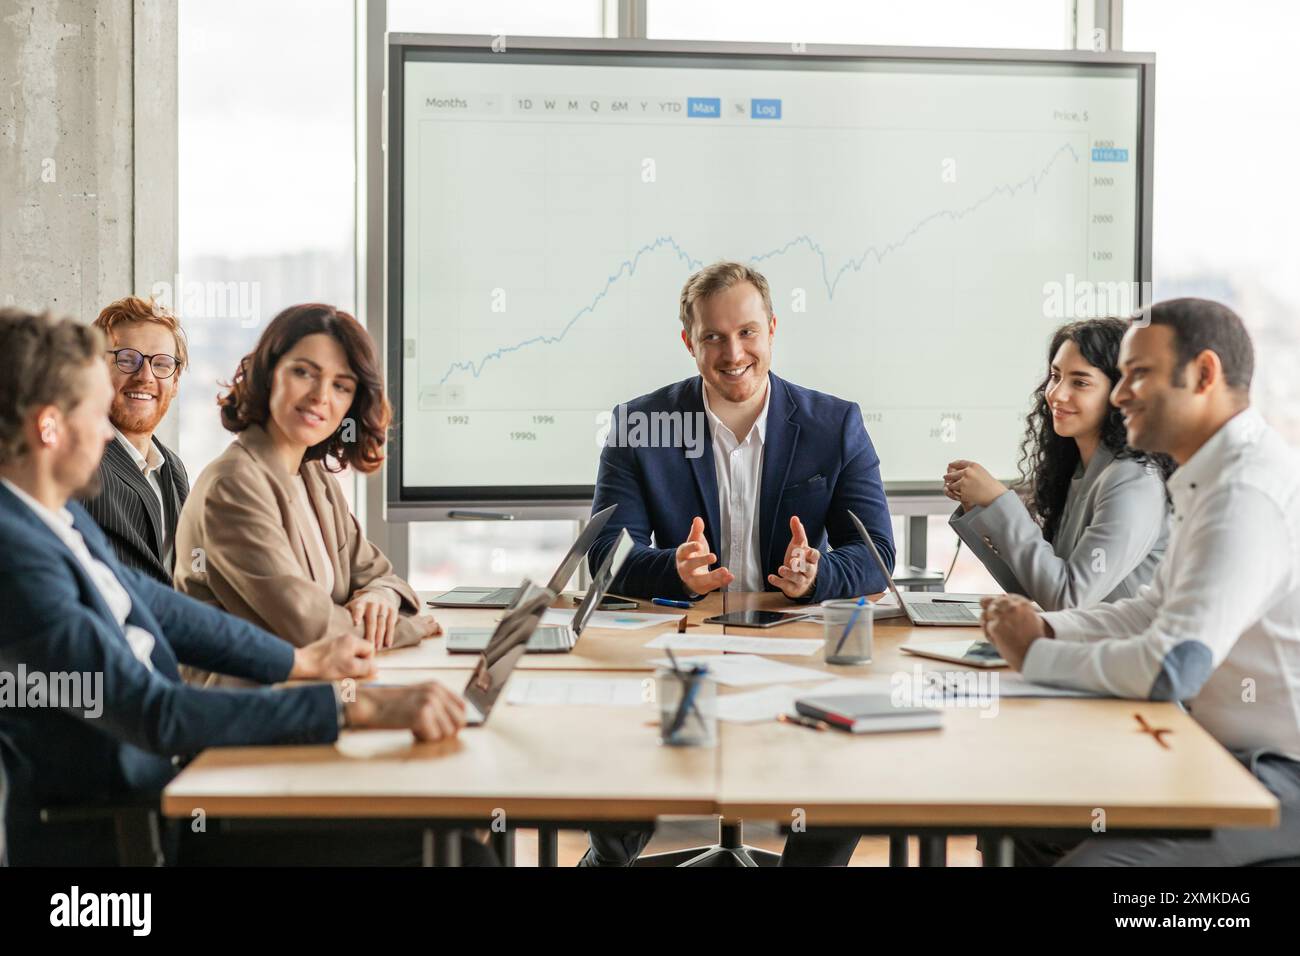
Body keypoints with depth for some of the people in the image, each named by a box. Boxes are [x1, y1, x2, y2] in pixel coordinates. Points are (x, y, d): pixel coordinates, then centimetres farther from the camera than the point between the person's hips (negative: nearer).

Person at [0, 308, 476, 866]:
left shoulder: (57, 515, 3)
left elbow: (152, 603, 18)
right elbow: (158, 715, -29)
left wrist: (299, 661, 18)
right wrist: (357, 708, -29)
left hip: (165, 771, 9)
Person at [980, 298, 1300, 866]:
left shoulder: (1248, 493, -22)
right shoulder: (1215, 477, 11)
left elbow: (1171, 665, -28)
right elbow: (1157, 607, 21)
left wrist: (1035, 655, -13)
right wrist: (1047, 628, 4)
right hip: (1233, 754, 10)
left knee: (1092, 857, -23)